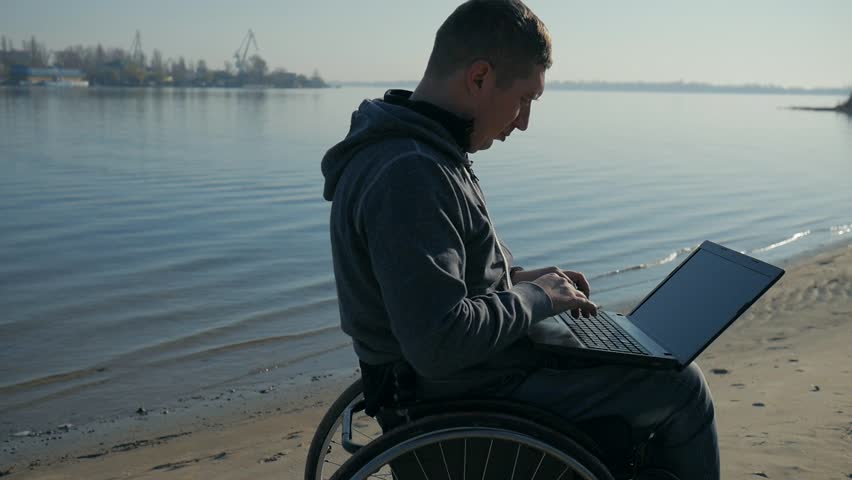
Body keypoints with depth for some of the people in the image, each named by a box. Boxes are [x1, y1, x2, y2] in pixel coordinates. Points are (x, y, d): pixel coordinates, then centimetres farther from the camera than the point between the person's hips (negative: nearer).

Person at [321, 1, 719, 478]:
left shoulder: (412, 148, 5)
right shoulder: (409, 175, -28)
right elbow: (438, 342, -32)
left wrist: (517, 277, 6)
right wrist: (536, 298, -18)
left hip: (479, 366, 10)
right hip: (471, 400, -10)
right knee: (682, 387, 0)